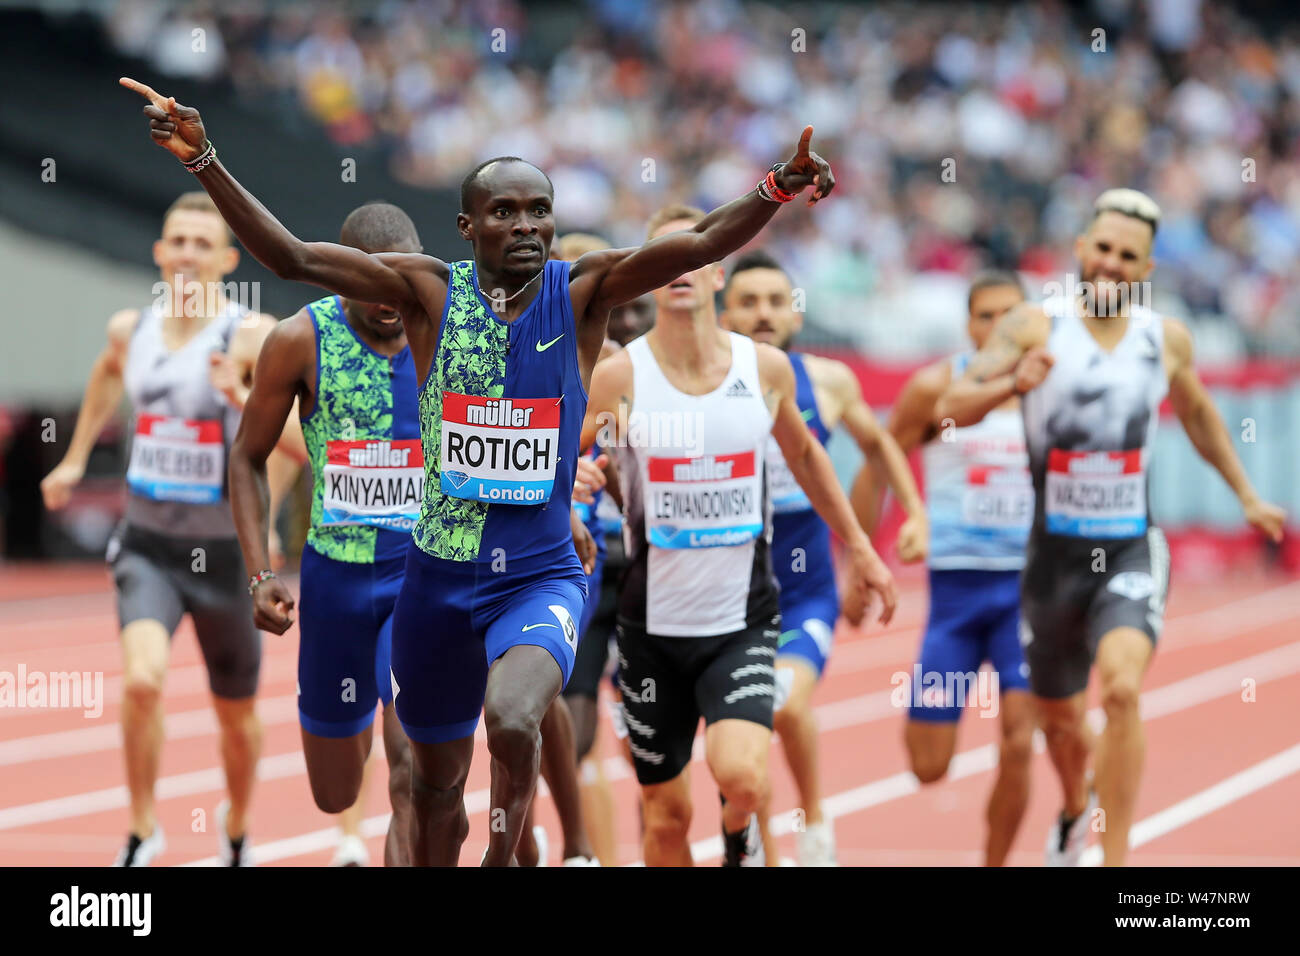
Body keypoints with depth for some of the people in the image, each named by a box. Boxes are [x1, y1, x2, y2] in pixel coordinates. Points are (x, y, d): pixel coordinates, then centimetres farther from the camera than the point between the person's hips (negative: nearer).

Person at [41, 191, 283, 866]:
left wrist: (244, 400, -38)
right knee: (142, 680, -23)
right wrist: (75, 457, 30)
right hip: (147, 546, 2)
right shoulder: (130, 329, 1)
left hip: (225, 553, -2)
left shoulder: (253, 337, -15)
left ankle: (237, 828, 43)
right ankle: (142, 830, -3)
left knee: (237, 717, 14)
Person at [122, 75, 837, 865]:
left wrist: (779, 188, -38)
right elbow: (289, 255, -11)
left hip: (541, 576, -2)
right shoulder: (430, 293, -4)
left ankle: (504, 857, -3)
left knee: (513, 722, -31)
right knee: (437, 781, 15)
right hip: (439, 575, 2)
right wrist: (205, 163, -23)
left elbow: (700, 244, -20)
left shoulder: (582, 293, -6)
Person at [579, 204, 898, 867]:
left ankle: (740, 835, 12)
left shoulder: (766, 369, -1)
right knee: (666, 812, 7)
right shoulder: (619, 377, -7)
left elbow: (803, 454, 18)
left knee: (739, 774, -22)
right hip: (653, 629, 0)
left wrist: (857, 545, 23)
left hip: (742, 621, 0)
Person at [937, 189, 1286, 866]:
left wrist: (1247, 495, 27)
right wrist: (1012, 383, -33)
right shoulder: (1033, 326, -6)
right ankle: (1075, 811, 50)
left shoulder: (1166, 339, 1)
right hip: (1055, 552, 1)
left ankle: (1116, 861, -21)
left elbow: (1198, 414, 21)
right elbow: (952, 408, -14)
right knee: (1059, 718, 16)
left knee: (1121, 689, -26)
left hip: (1133, 551, 0)